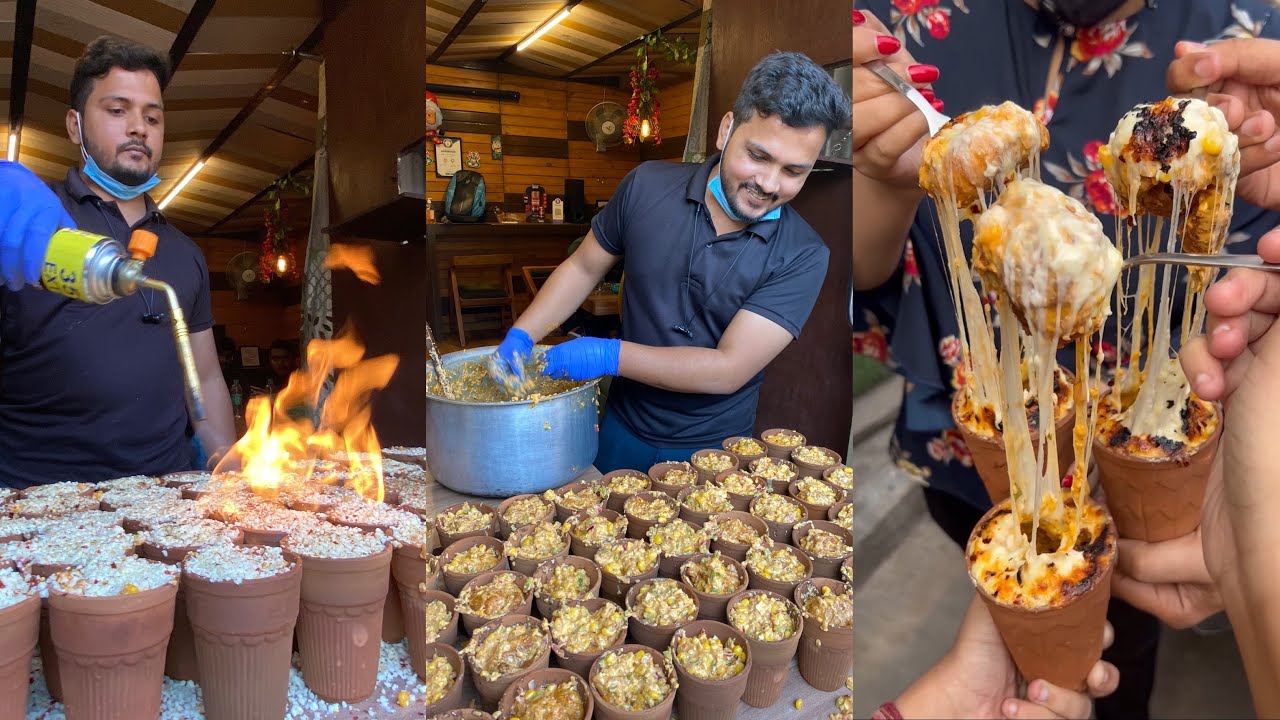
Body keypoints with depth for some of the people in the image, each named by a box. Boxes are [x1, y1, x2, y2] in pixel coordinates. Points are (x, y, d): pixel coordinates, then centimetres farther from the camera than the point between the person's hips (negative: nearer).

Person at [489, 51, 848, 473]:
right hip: (623, 428, 3)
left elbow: (728, 370, -25)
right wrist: (520, 335, -9)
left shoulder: (802, 256, -20)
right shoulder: (647, 187, -11)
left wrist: (609, 355, -26)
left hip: (713, 451, -2)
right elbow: (583, 267, 2)